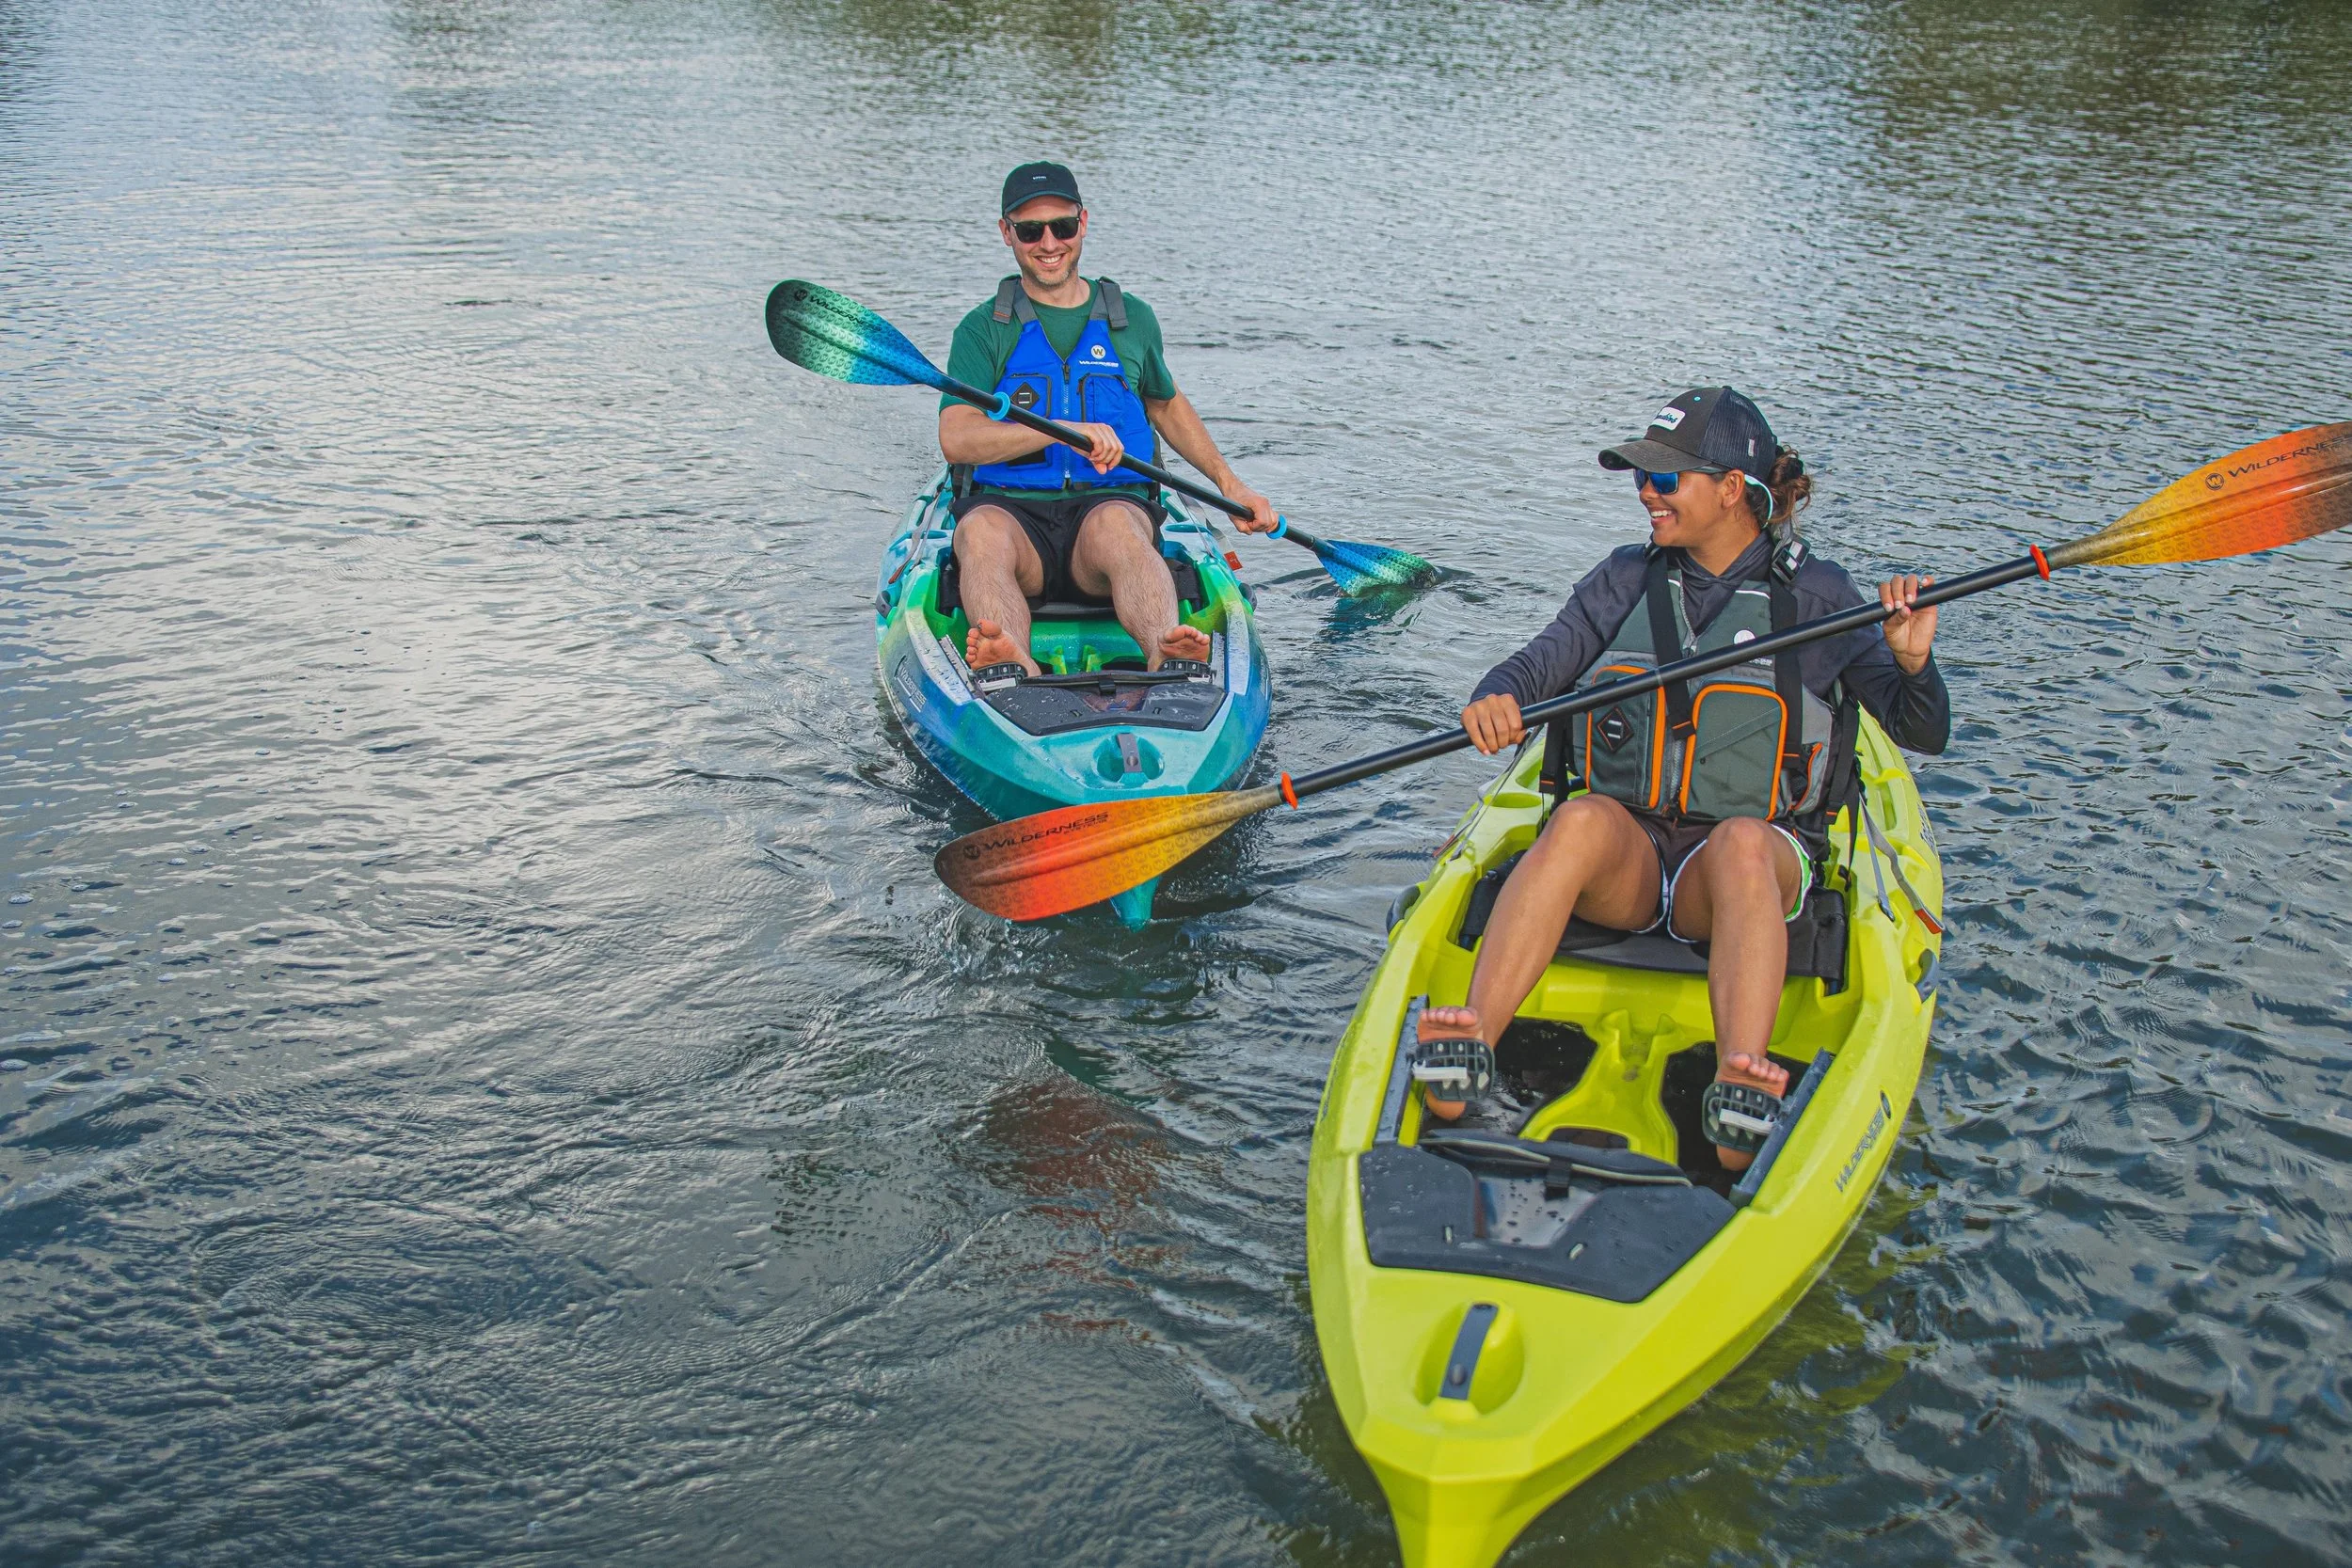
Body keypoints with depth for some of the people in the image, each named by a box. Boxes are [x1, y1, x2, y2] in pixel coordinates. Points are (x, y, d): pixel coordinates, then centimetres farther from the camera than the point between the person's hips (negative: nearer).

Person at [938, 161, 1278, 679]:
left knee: (1113, 524, -36)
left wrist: (1230, 484, 27)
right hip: (1014, 509, -1)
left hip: (1113, 504, 1)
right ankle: (1015, 667, -64)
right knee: (980, 530, -36)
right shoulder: (985, 330, 8)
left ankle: (1167, 657, -63)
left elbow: (1166, 404, 35)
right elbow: (955, 439, -8)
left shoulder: (1131, 319, 16)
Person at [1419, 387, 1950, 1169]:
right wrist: (1497, 696, -23)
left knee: (1743, 841, -38)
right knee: (1585, 819, -34)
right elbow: (1542, 661, 1)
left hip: (1756, 860, -2)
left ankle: (1740, 1108, -56)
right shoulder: (1625, 579, 13)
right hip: (1623, 857, 2)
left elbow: (1923, 734, 2)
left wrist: (1911, 664, -20)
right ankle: (1469, 1045, -50)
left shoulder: (1814, 594, 5)